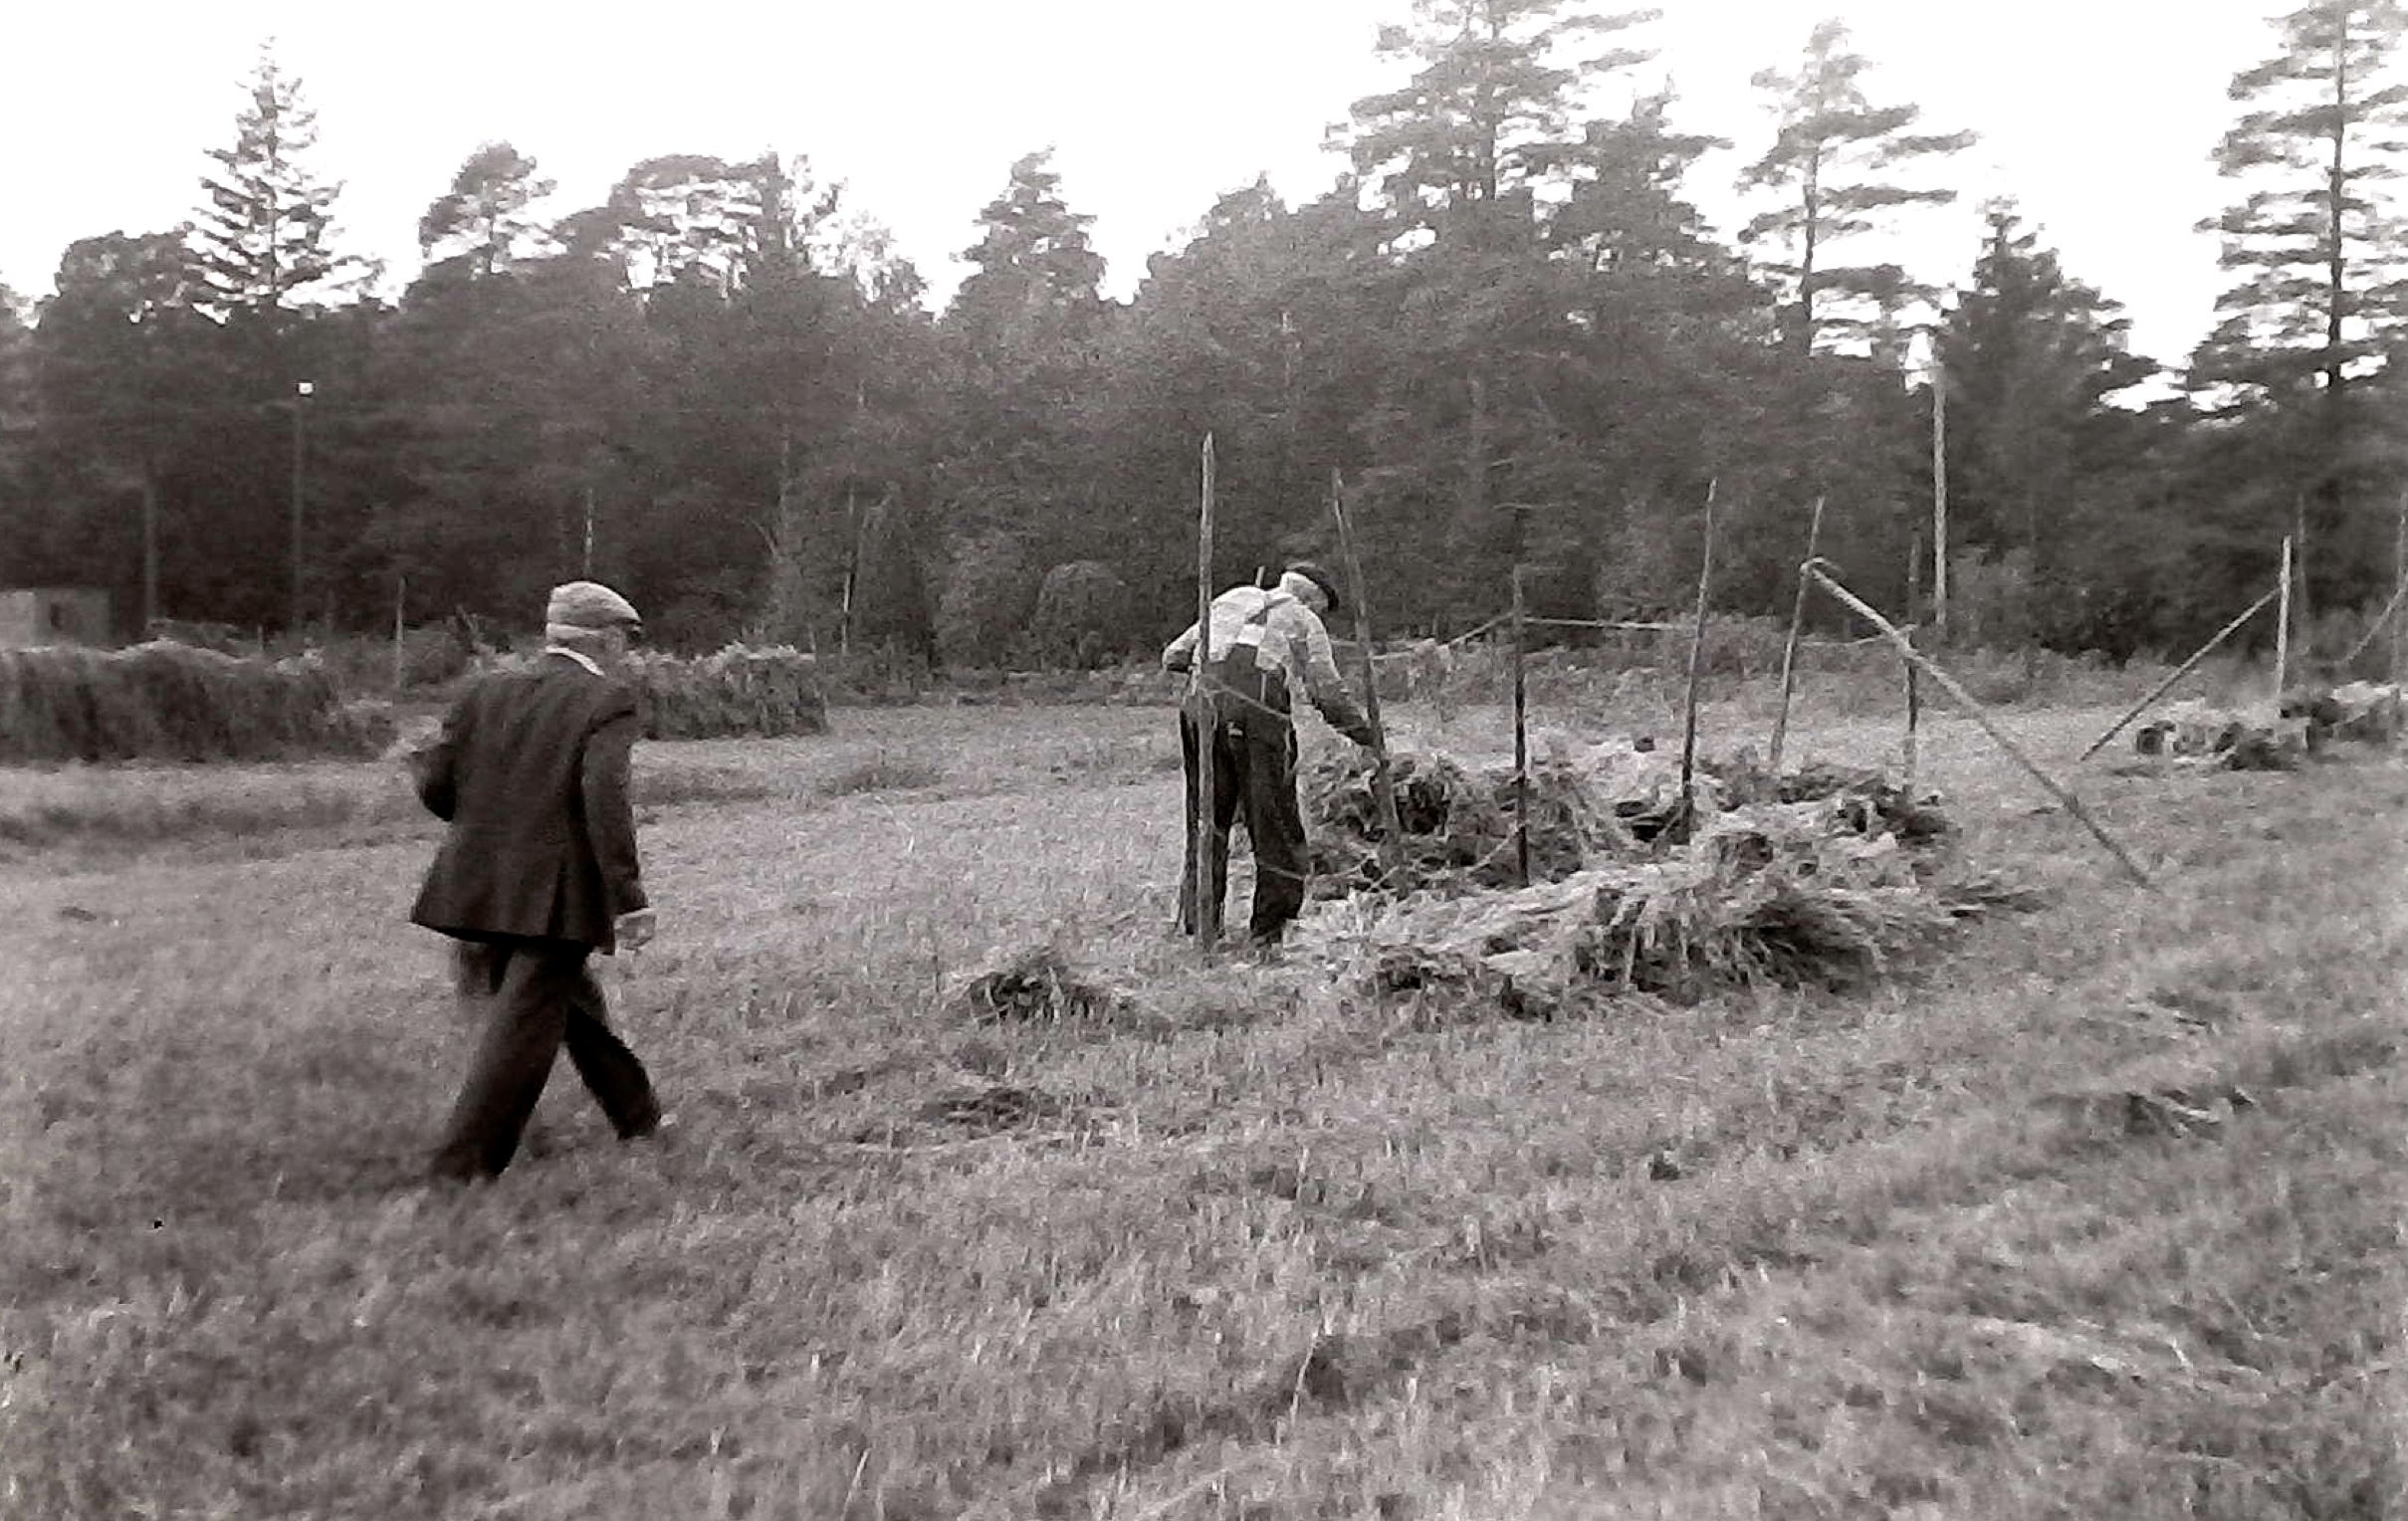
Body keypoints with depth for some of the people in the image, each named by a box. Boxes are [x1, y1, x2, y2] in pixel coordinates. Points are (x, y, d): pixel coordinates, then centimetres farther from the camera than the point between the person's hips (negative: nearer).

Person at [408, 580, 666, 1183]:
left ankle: (637, 1116, 37)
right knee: (524, 1026, 2)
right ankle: (459, 1166, 3)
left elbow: (434, 781, 3)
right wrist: (629, 896, -20)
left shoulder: (487, 692, 8)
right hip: (555, 893, -7)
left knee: (574, 998, 22)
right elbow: (604, 794, -20)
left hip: (481, 885, 7)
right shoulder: (607, 702, -8)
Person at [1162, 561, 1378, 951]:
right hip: (1260, 714, -4)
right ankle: (1267, 933, 6)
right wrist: (1367, 734, 18)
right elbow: (1328, 692, 9)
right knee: (1275, 829, 6)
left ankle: (1195, 928, 10)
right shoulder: (1304, 621, 17)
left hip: (1204, 709, 4)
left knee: (1206, 823, 12)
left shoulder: (1230, 601, 28)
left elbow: (1173, 657, 25)